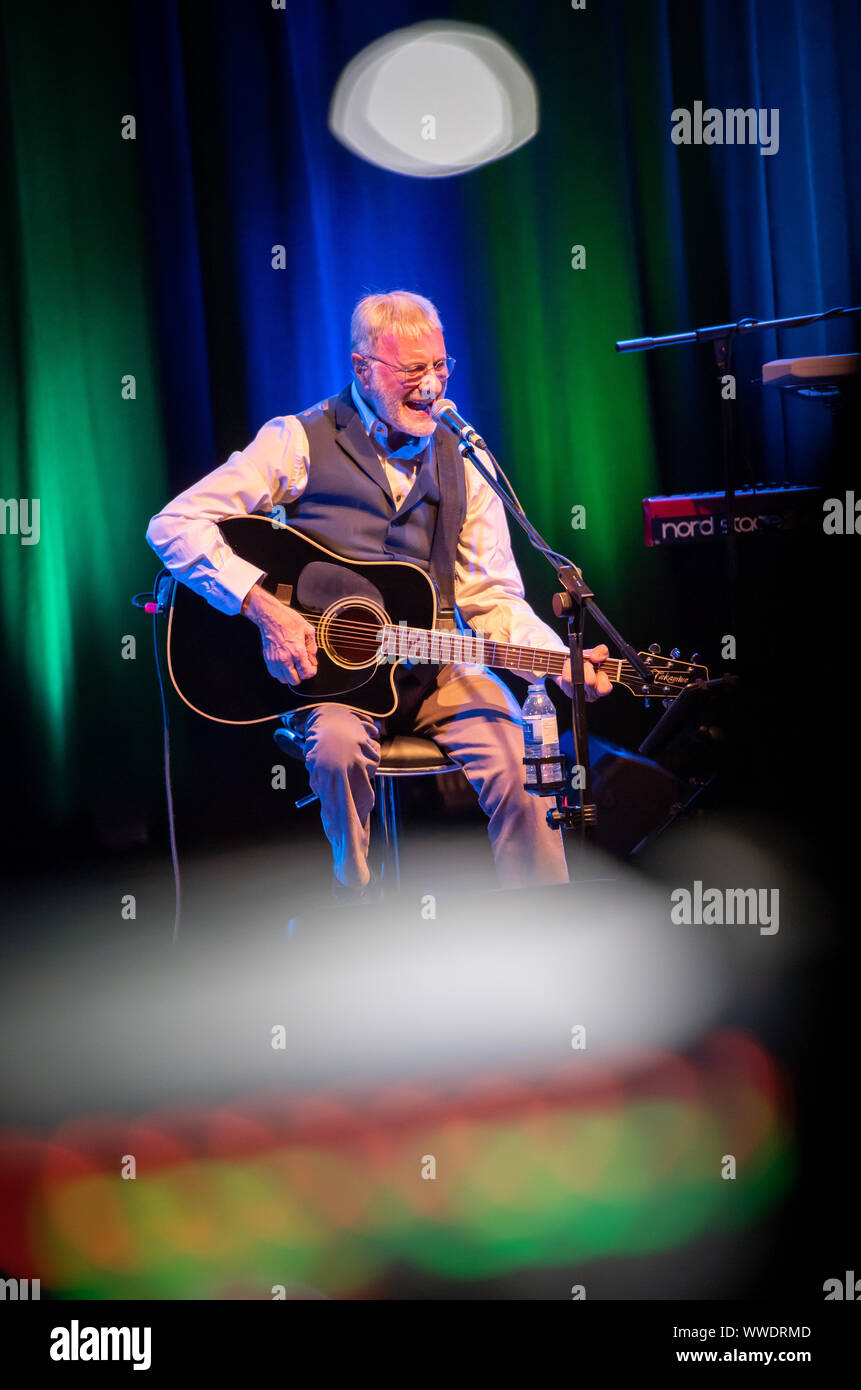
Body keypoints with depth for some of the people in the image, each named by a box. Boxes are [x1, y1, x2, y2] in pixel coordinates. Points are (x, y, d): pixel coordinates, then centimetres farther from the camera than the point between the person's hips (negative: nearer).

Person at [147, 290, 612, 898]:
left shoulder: (462, 463, 11)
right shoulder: (300, 442, -2)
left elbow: (493, 597, 6)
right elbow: (174, 526, -9)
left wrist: (563, 663, -12)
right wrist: (265, 608, -20)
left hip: (435, 666, 3)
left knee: (523, 761, -23)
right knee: (338, 746, -35)